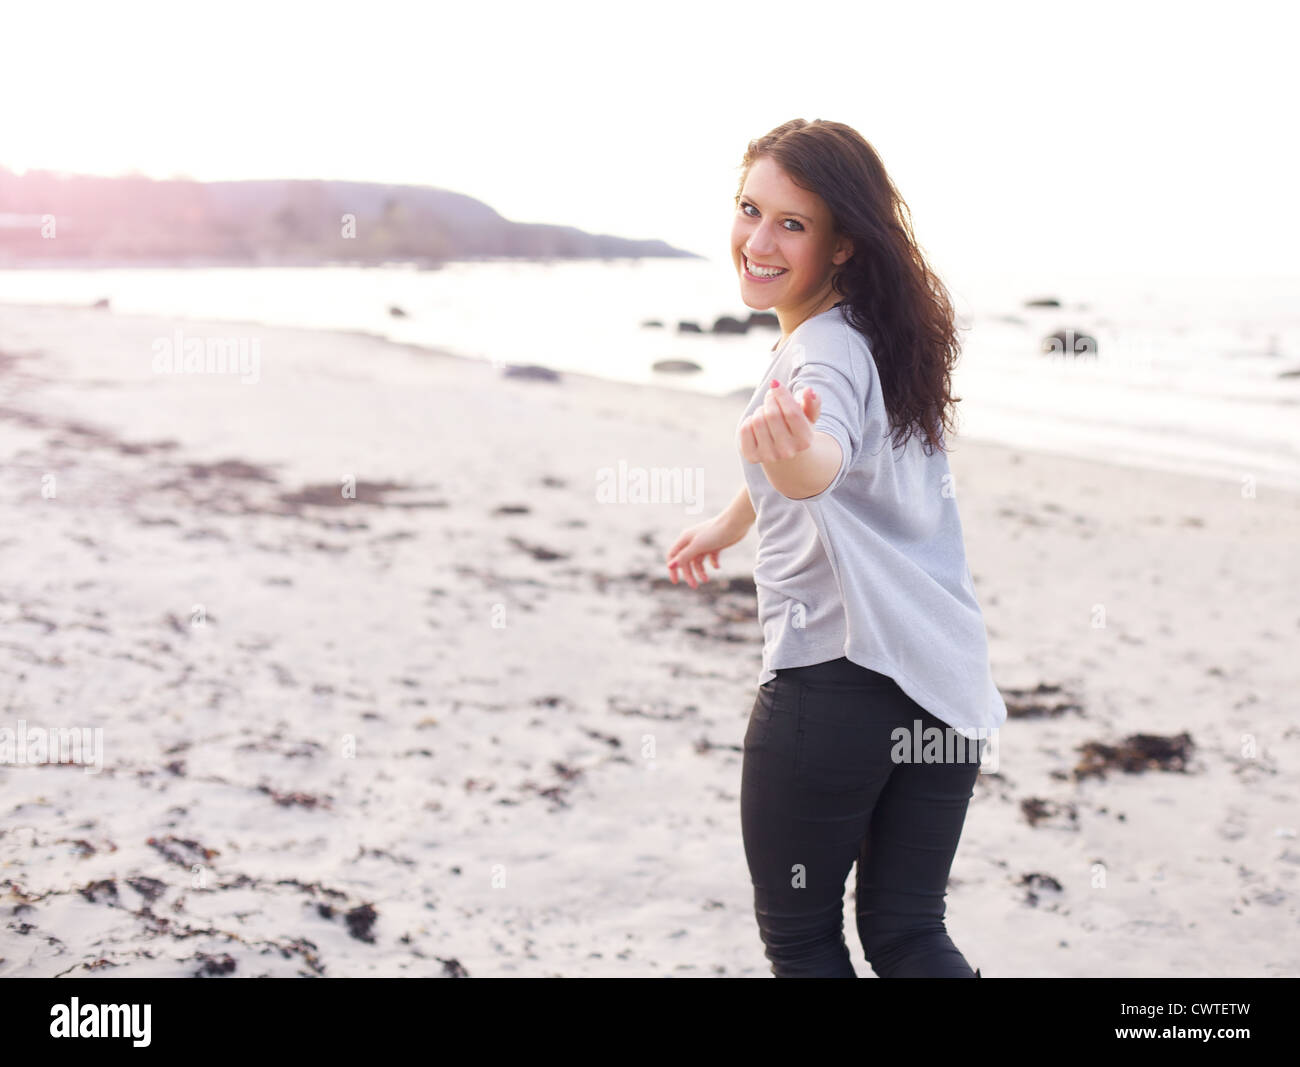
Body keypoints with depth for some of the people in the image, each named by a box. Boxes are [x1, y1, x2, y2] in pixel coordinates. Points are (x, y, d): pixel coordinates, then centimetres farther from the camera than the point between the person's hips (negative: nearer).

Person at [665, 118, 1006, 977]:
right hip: (947, 683, 9)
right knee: (907, 935, 15)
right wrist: (725, 526, 45)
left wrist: (793, 451, -64)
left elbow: (827, 461, -41)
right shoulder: (884, 333, 12)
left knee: (799, 937, 10)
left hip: (833, 682, -9)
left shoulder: (824, 350, -17)